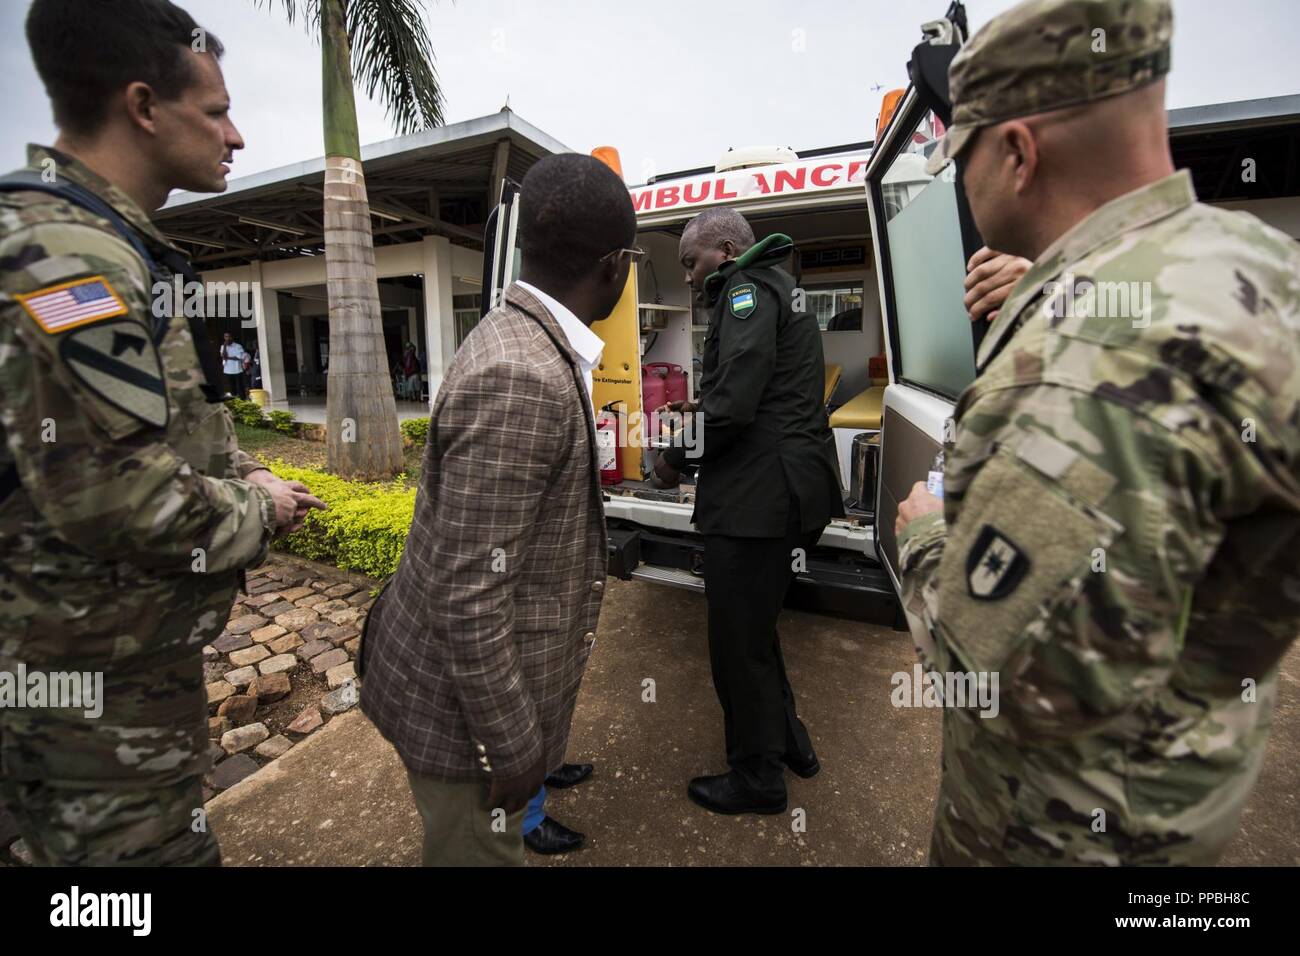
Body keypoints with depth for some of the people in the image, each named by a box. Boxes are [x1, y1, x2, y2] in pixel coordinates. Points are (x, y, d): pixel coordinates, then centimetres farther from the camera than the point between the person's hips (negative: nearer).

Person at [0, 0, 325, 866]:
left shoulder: (118, 246, 11)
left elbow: (183, 418, 18)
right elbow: (108, 495, -28)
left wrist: (246, 476, 4)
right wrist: (258, 514, -13)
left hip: (131, 647, 10)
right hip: (97, 675, -9)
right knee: (146, 845, 11)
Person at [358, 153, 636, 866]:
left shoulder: (518, 339, 3)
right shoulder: (520, 379, -28)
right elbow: (469, 593, -28)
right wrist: (510, 743, -17)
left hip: (487, 668, 8)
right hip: (470, 697, -8)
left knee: (490, 838, 27)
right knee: (480, 848, 16)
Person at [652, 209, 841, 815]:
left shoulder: (749, 288, -9)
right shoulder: (776, 287, 23)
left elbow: (734, 402, -22)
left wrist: (676, 459, -8)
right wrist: (700, 410, 17)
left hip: (759, 497, -11)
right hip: (791, 490, 11)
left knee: (738, 641, 4)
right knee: (754, 626, 23)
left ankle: (757, 778, 24)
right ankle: (787, 741, 40)